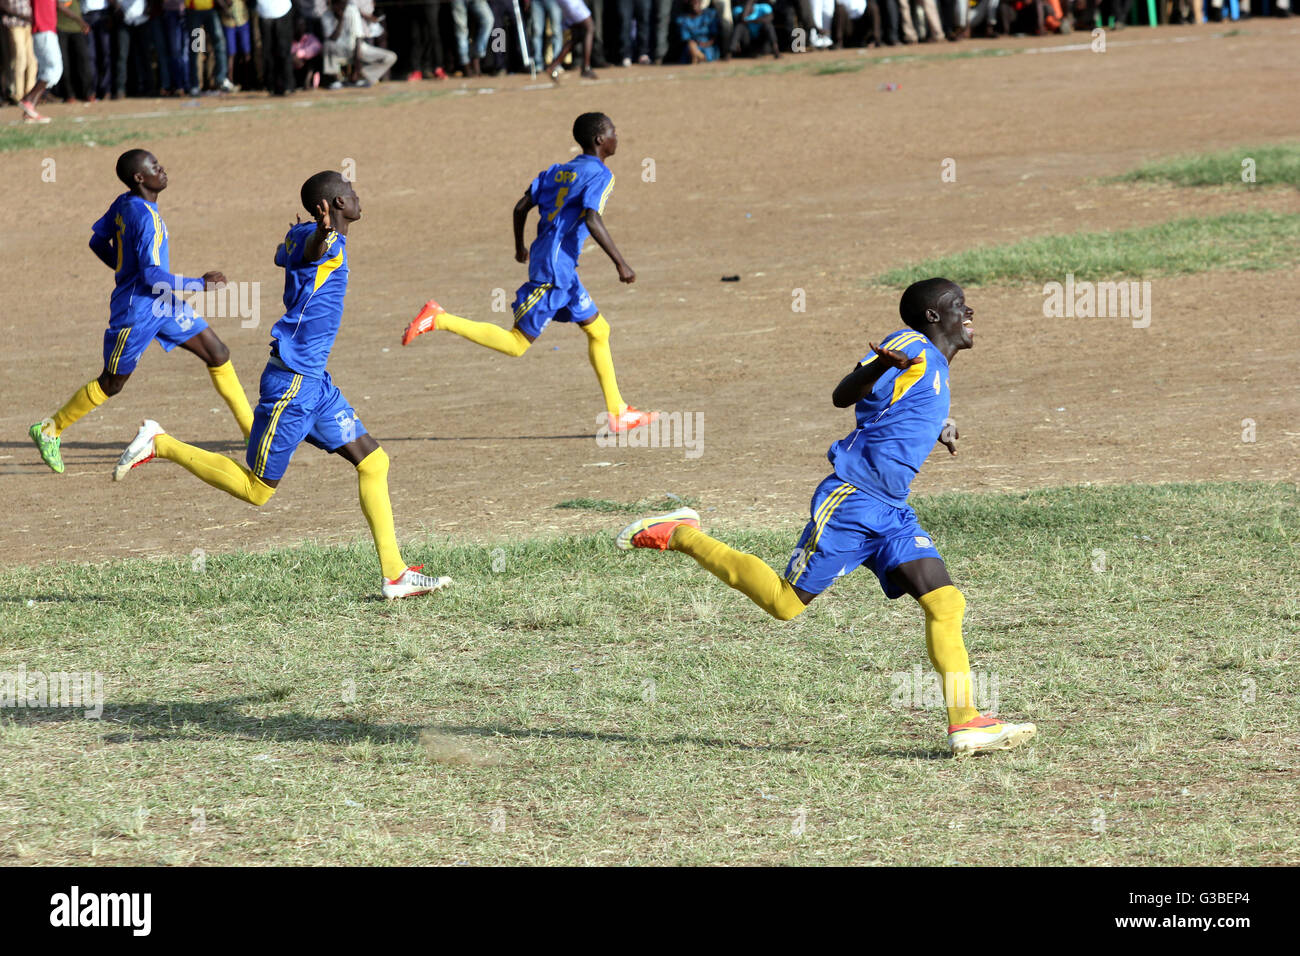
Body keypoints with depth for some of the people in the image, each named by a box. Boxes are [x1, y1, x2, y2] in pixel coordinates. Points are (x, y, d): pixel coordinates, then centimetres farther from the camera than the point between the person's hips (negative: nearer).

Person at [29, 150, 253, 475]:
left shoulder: (124, 204, 1)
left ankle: (251, 430, 9)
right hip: (137, 310, -9)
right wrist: (200, 284, -20)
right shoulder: (144, 217, -26)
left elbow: (98, 241, 14)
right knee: (111, 384, 5)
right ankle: (49, 430, 23)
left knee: (218, 355, 5)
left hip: (164, 303, 9)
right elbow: (152, 275, -28)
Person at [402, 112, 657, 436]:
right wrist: (620, 264, -23)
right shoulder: (600, 174, -10)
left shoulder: (557, 171, 15)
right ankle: (440, 319, -9)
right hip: (555, 267, -10)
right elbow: (592, 219, -25)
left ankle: (617, 412, 19)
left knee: (598, 331, 16)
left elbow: (521, 207, 14)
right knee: (516, 344, -7)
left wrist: (520, 247, 29)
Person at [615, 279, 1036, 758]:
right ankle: (678, 535, 13)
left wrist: (934, 428, 33)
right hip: (851, 499, -9)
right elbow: (843, 396, -24)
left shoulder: (935, 367, 19)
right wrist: (879, 366, -42)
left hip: (891, 512, 9)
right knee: (785, 603, -2)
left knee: (945, 602, -6)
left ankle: (965, 723, -9)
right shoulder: (910, 348, -9)